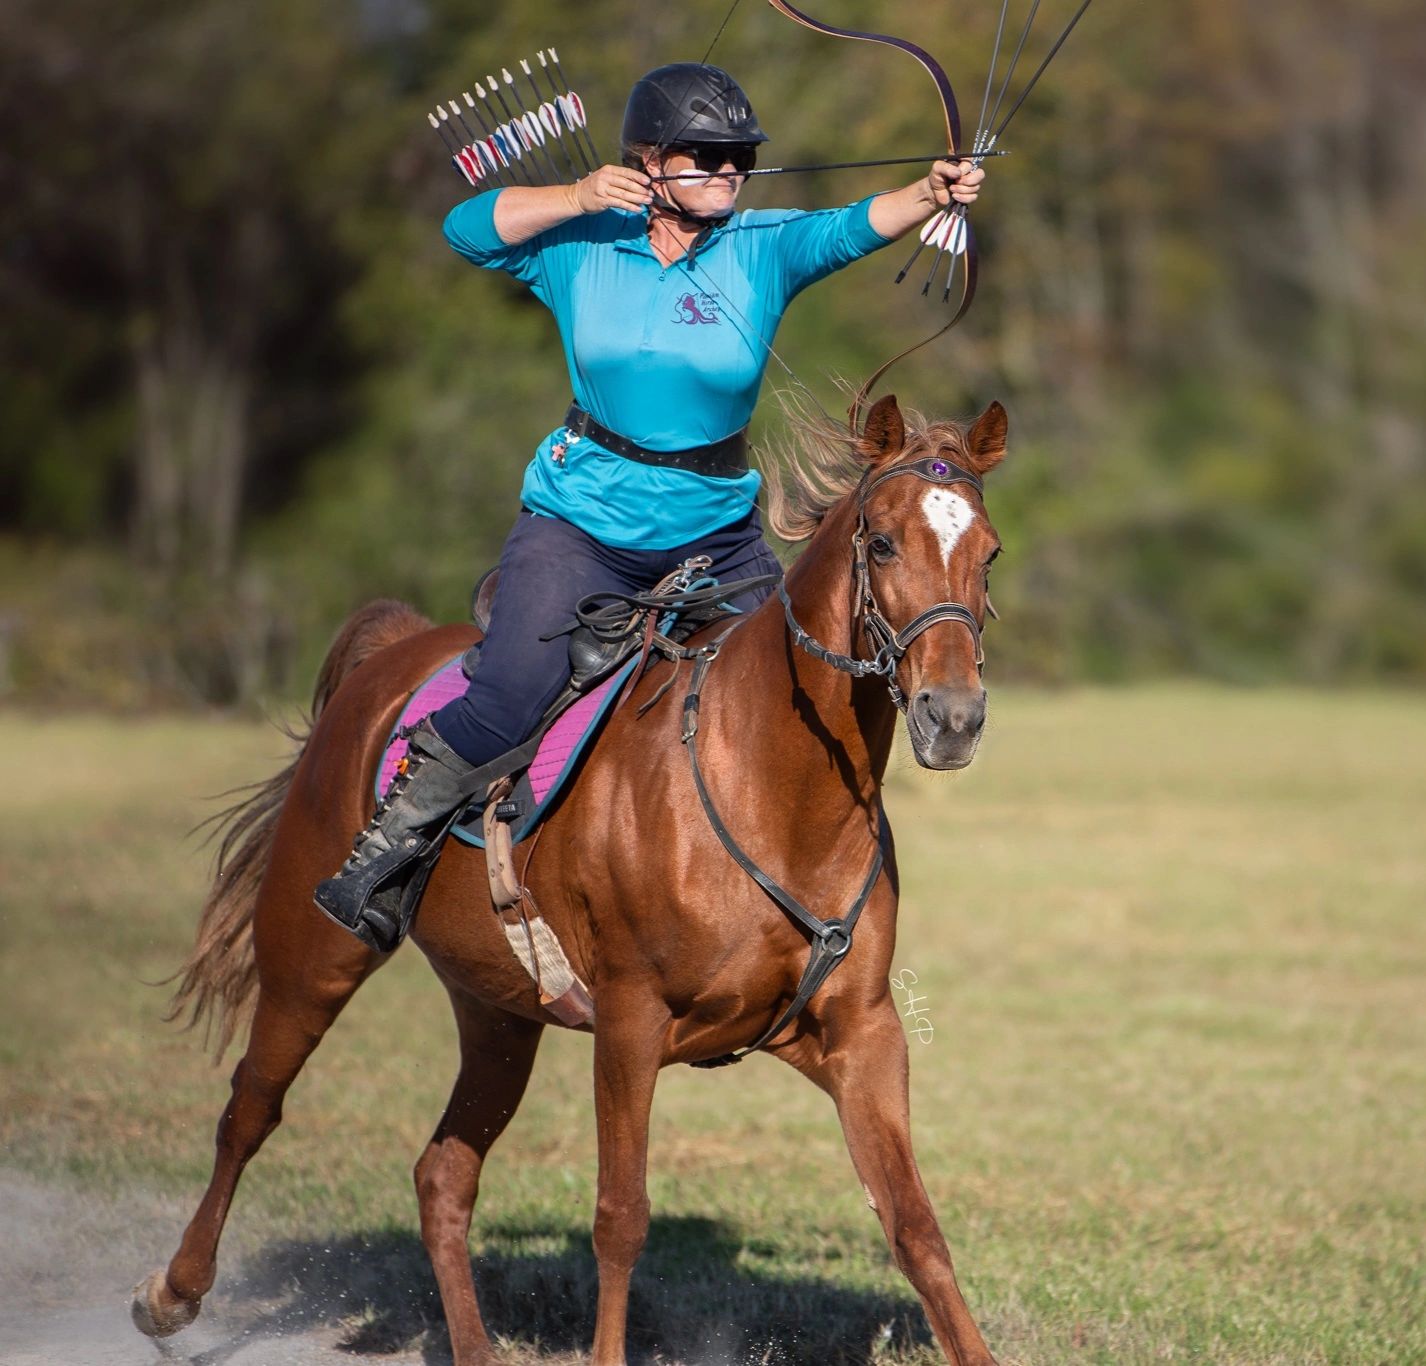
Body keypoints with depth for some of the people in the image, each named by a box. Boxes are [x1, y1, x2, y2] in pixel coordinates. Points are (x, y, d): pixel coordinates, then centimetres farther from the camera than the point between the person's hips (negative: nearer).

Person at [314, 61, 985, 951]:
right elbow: (469, 228, -6)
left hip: (718, 532, 2)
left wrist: (932, 195, -41)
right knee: (514, 695, -22)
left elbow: (858, 227, -21)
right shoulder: (583, 246, -2)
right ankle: (392, 837, -3)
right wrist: (579, 199, -17)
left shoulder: (766, 249, -5)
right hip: (582, 518, -2)